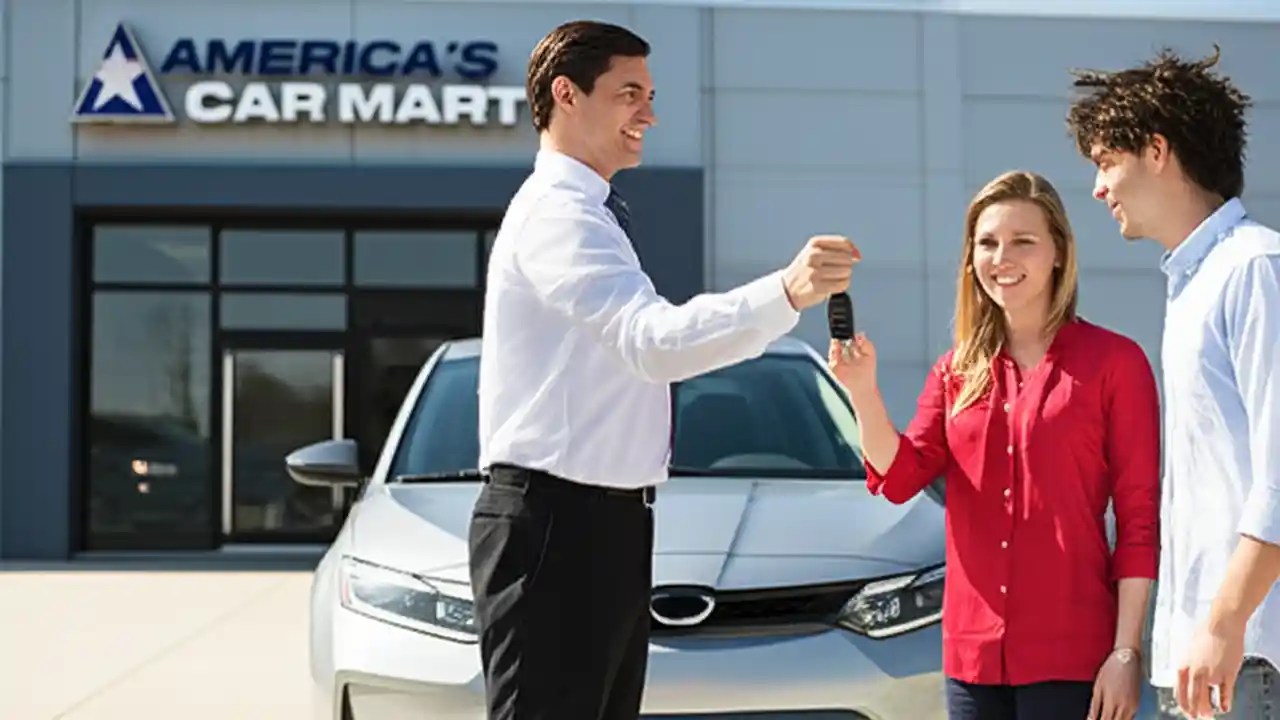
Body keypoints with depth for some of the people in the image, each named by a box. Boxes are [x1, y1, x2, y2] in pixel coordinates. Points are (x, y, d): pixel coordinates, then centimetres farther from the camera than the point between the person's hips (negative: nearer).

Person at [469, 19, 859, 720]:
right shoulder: (556, 214, -16)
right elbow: (656, 340, -32)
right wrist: (786, 293, -45)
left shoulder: (582, 216, 19)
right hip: (556, 525, -11)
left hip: (603, 522, 11)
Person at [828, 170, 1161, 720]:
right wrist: (863, 392, -15)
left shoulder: (1112, 361, -2)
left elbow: (1140, 517, -5)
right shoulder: (955, 371, 12)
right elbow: (900, 478, 1)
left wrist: (1126, 650, -11)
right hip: (972, 650, 5)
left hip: (1069, 654, -4)